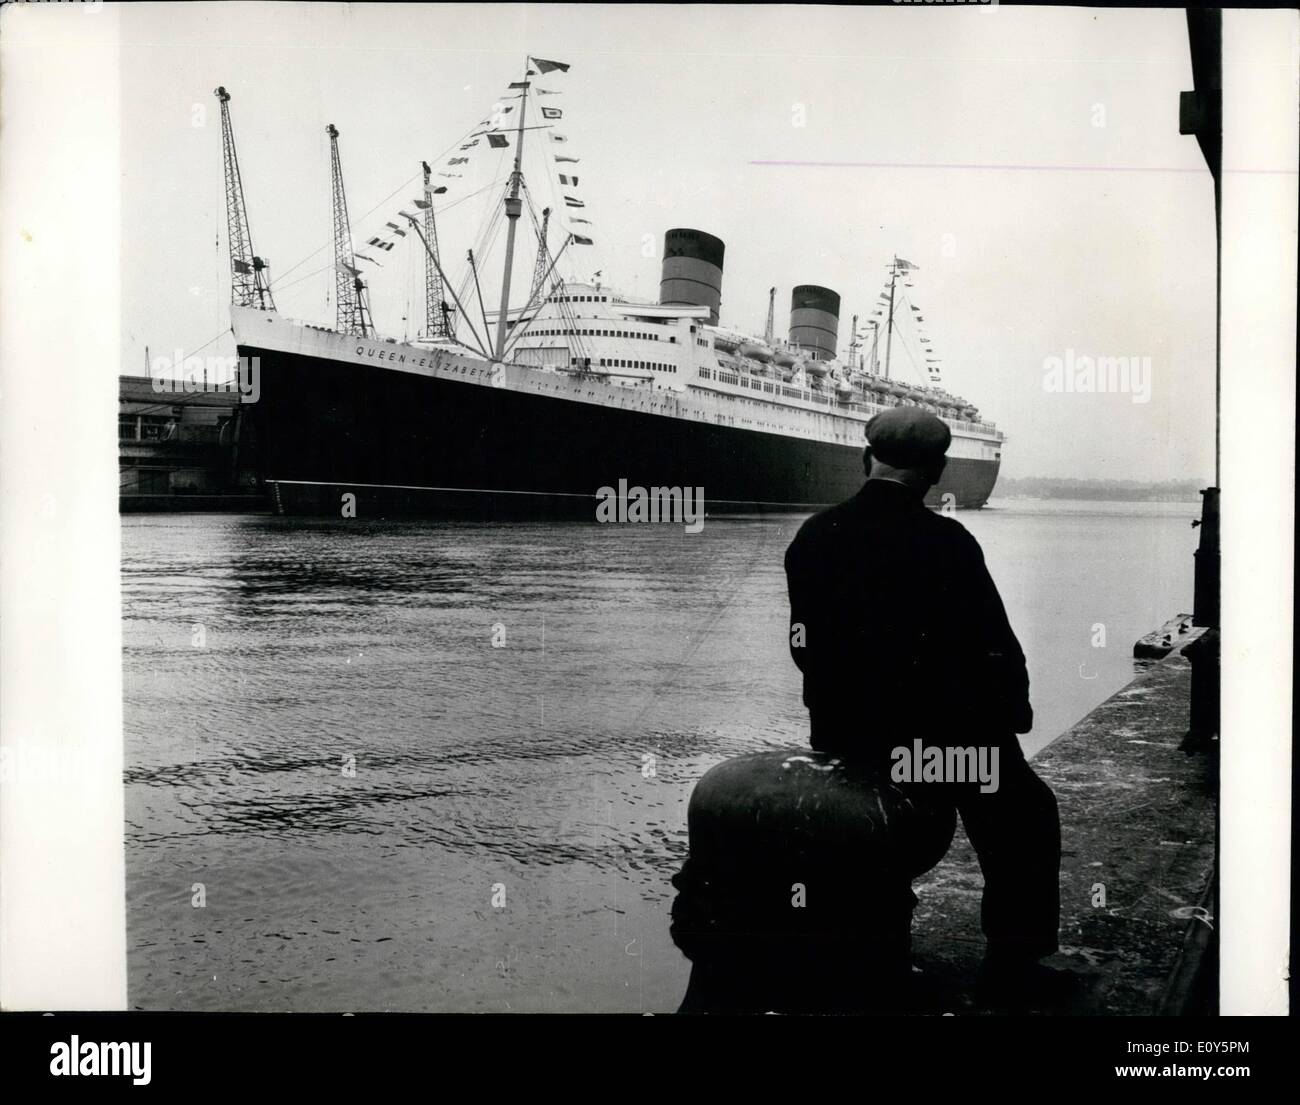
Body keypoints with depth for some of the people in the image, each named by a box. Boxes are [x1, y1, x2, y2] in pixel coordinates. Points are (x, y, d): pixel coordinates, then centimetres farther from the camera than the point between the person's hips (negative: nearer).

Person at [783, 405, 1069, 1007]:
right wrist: (1013, 714, 7)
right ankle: (1011, 966, 19)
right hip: (930, 739, -6)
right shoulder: (946, 543, -16)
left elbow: (807, 647, 7)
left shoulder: (811, 536, -1)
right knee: (1028, 815, 18)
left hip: (837, 733, 6)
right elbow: (995, 649, -12)